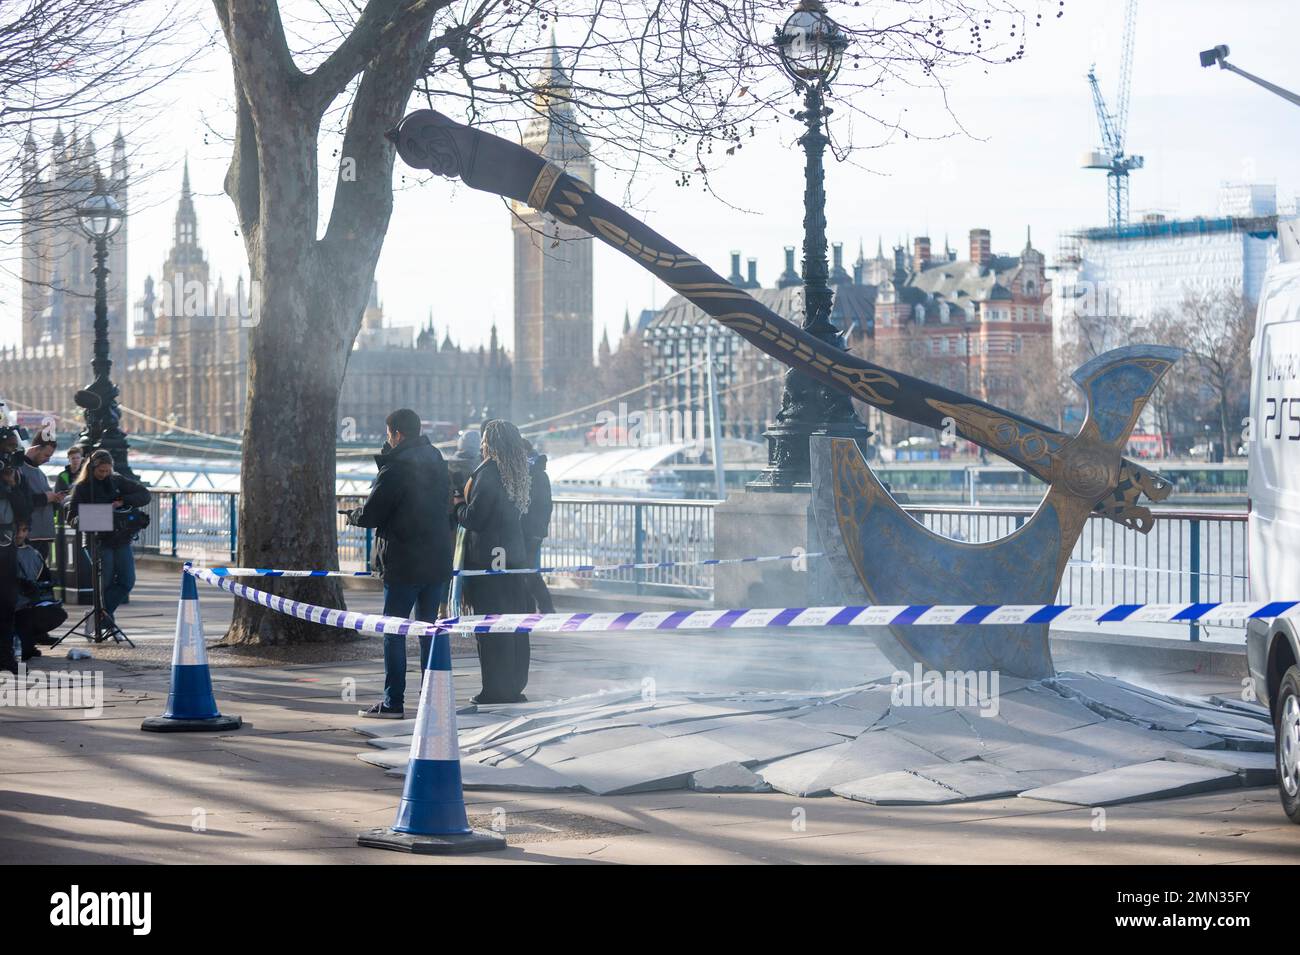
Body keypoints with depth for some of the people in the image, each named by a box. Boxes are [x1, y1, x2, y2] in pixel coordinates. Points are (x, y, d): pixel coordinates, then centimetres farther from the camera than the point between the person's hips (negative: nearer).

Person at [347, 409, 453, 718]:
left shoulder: (394, 469, -14)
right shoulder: (438, 463, 9)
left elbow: (370, 515, -12)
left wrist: (352, 515, 11)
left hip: (403, 564, -7)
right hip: (437, 560, 7)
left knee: (393, 633, 0)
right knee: (429, 629, 12)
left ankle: (393, 702, -1)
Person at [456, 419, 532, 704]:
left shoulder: (488, 472, -16)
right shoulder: (515, 473, 10)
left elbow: (472, 518, -18)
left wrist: (458, 505, 4)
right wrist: (466, 502, 19)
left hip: (488, 559, -8)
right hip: (514, 557, 8)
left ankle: (496, 689, -2)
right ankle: (515, 686, 18)